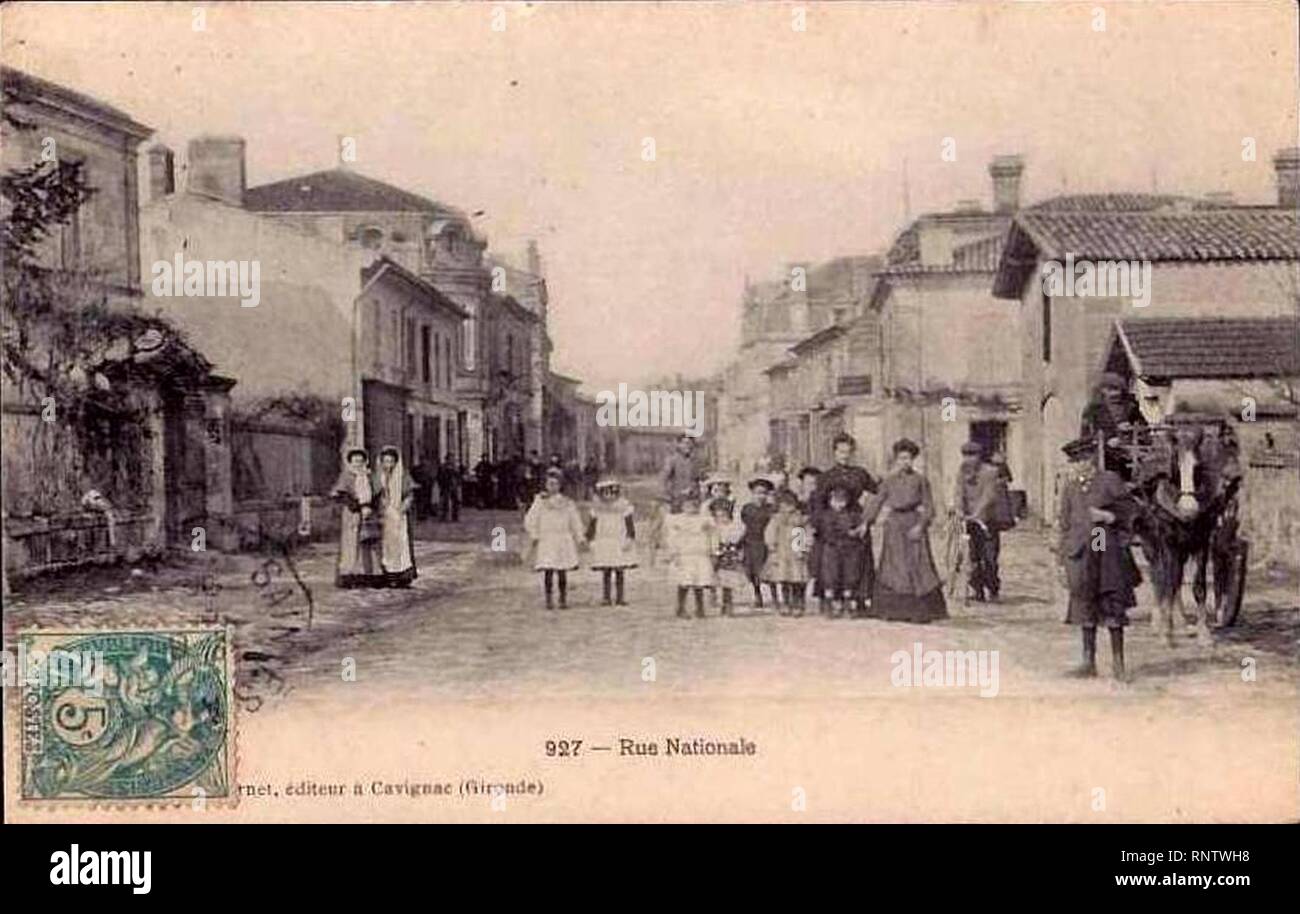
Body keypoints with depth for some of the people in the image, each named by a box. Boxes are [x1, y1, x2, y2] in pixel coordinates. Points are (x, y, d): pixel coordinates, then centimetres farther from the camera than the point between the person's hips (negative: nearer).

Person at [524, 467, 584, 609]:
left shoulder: (567, 502, 11)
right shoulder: (540, 501, 5)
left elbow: (576, 523, 16)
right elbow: (530, 520, 3)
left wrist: (579, 539, 10)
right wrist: (534, 536, -6)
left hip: (563, 541, 2)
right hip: (546, 541, -2)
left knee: (562, 572, -1)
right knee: (548, 571, -8)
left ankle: (563, 600, 6)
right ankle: (549, 600, -3)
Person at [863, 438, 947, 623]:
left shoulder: (920, 480, 4)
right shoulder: (889, 481, 10)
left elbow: (928, 507, 1)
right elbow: (876, 502, 7)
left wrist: (921, 525, -13)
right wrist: (865, 522, -3)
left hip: (914, 526, -2)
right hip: (894, 526, 2)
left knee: (917, 565, -6)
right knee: (893, 566, 1)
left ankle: (921, 611, -1)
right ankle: (894, 610, 7)